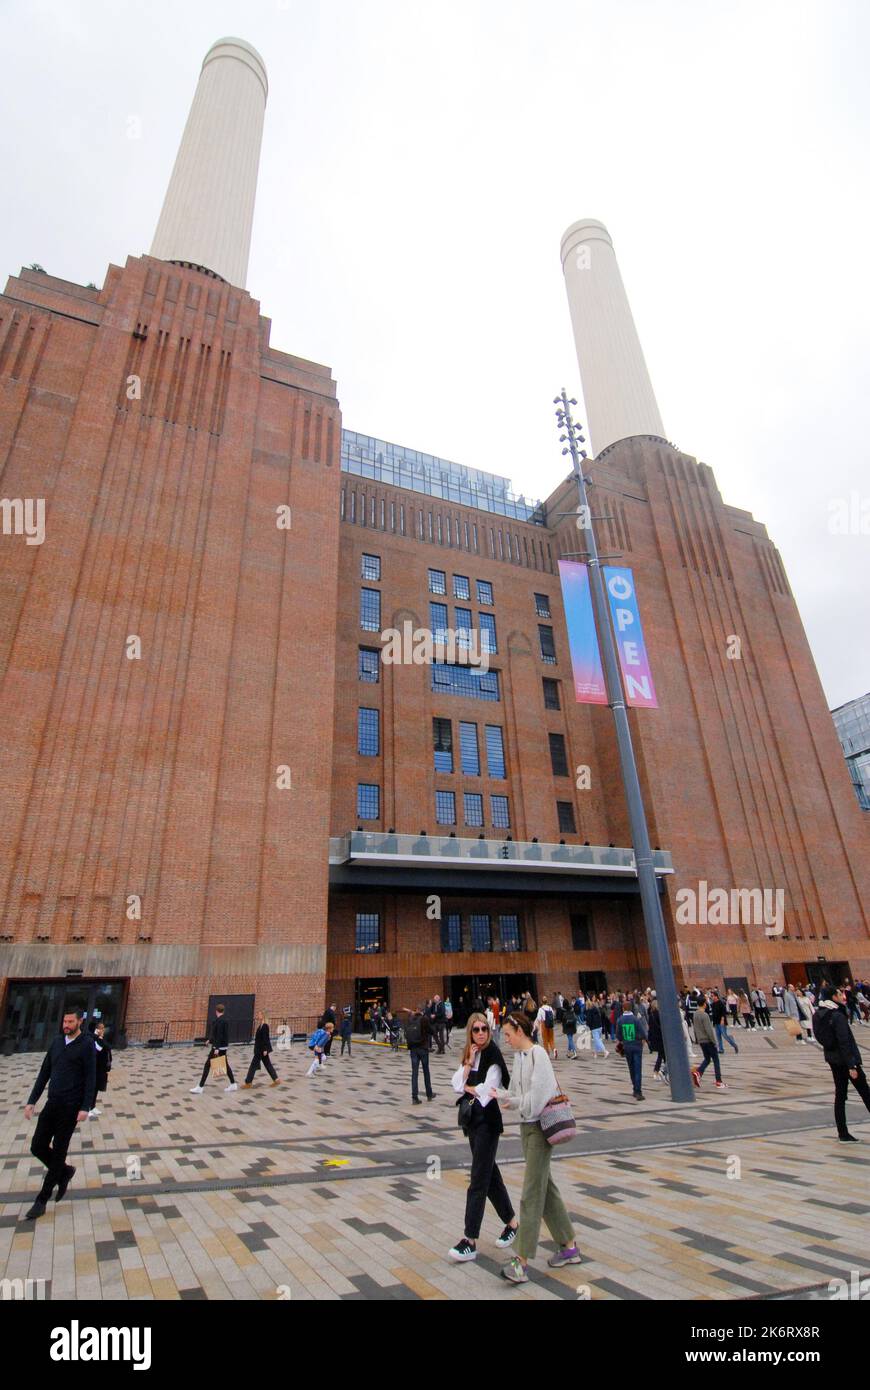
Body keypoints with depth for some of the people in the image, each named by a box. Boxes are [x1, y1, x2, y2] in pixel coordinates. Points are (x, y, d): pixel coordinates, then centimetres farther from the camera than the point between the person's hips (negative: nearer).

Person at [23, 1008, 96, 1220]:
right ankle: (65, 1171, 31)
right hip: (52, 1103, 6)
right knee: (38, 1147, 6)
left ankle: (42, 1201, 18)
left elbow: (90, 1079, -13)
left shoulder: (87, 1045, -11)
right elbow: (44, 1074, 12)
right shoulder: (57, 1043, 7)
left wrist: (85, 1108, -18)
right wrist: (31, 1101, 5)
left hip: (71, 1107, -6)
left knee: (58, 1151, 2)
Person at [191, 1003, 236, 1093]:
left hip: (219, 1047, -9)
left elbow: (219, 1035, -24)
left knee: (207, 1065, -2)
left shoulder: (219, 1021, -17)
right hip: (223, 1046, 9)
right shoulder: (225, 1020, 12)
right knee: (225, 1065, 14)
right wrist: (211, 1040, 37)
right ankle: (233, 1085, 18)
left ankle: (200, 1088, 2)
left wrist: (217, 1048, -27)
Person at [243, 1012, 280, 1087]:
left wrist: (265, 1049, -24)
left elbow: (266, 1038, -22)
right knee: (267, 1064, 12)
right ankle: (276, 1080, 15)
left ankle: (248, 1083, 10)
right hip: (260, 1049, 10)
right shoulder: (260, 1025, 12)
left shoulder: (264, 1026, -18)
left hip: (262, 1049, -10)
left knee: (254, 1065, 0)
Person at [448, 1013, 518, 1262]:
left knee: (478, 1181, -3)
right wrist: (468, 1063, -14)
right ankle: (511, 1221, 35)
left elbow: (488, 1090, -22)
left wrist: (468, 1087, -8)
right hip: (471, 1118, 8)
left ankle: (471, 1241, 4)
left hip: (487, 1120, -8)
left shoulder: (492, 1056, -15)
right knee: (490, 1173, 19)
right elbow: (457, 1085, -2)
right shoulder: (468, 1055, 6)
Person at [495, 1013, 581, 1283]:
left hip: (540, 1125, -9)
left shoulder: (538, 1054, -18)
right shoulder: (518, 1055, 8)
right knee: (544, 1186, 17)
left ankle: (522, 1261, -2)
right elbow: (516, 1092, 12)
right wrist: (496, 1093, -1)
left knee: (532, 1192, -6)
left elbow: (536, 1097, -23)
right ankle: (569, 1246, 30)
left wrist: (511, 1100, -14)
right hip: (526, 1125, 9)